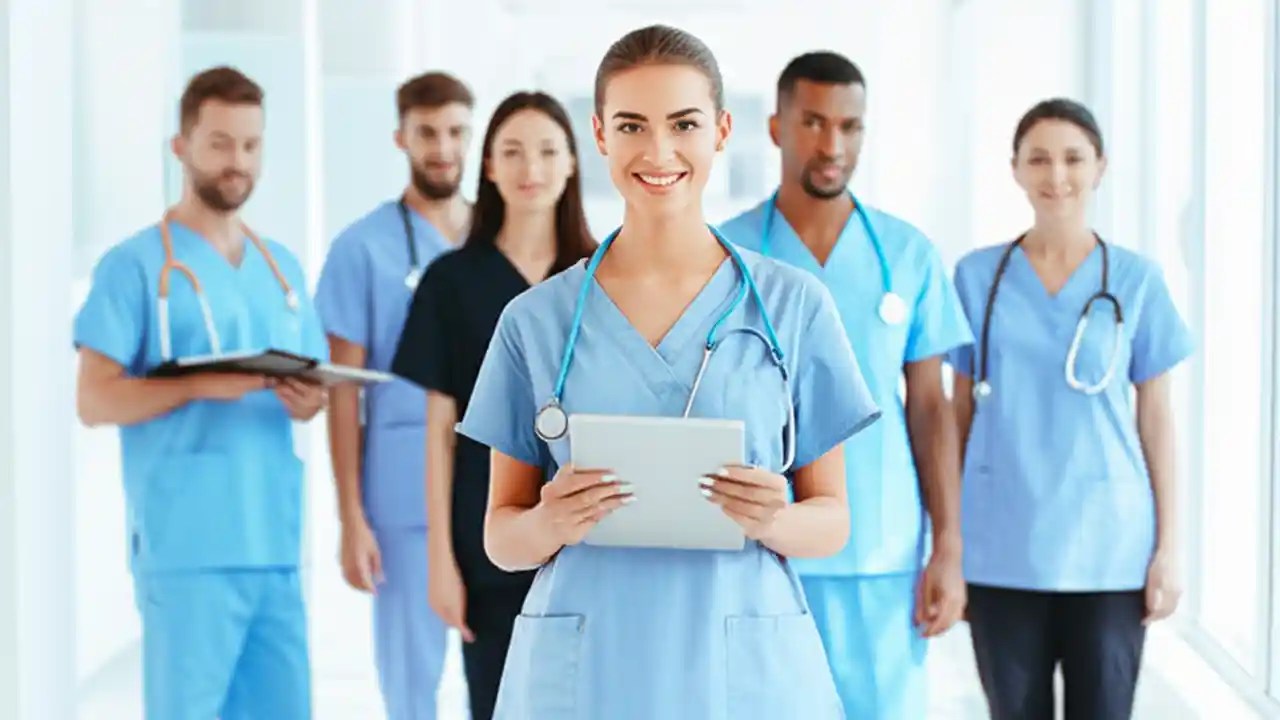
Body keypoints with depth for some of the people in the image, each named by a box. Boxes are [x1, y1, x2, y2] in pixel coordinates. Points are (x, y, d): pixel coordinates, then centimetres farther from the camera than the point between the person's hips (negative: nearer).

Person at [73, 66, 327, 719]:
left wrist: (308, 401, -4)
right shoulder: (136, 265, -2)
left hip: (274, 540, 6)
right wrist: (197, 386, -21)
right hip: (187, 544, -6)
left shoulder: (283, 268, 17)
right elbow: (94, 401, -7)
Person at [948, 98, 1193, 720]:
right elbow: (961, 411, 8)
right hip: (1000, 548, 1)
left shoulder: (1136, 279, 3)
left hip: (1109, 549, 0)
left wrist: (1168, 546, 0)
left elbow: (1155, 417, 4)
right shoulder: (977, 275, 5)